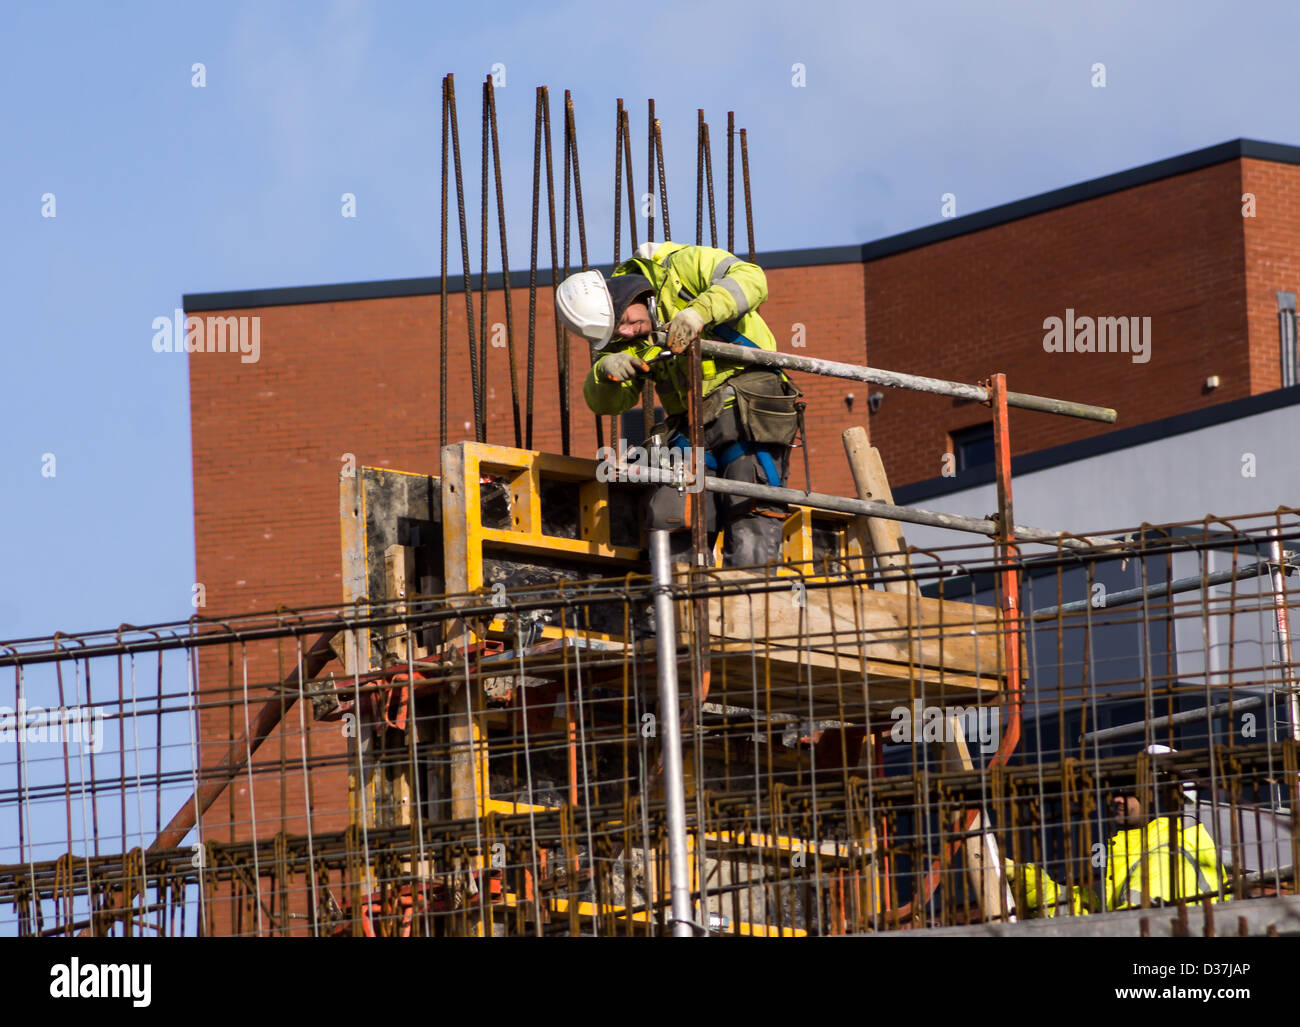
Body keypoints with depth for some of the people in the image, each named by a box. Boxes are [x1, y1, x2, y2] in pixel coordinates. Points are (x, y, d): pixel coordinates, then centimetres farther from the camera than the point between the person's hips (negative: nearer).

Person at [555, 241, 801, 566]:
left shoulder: (684, 268, -6)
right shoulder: (623, 341, 8)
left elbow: (750, 278, -17)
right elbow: (606, 403, 4)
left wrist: (701, 309, -32)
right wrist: (606, 371, -18)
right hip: (691, 426, 6)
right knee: (669, 519, -5)